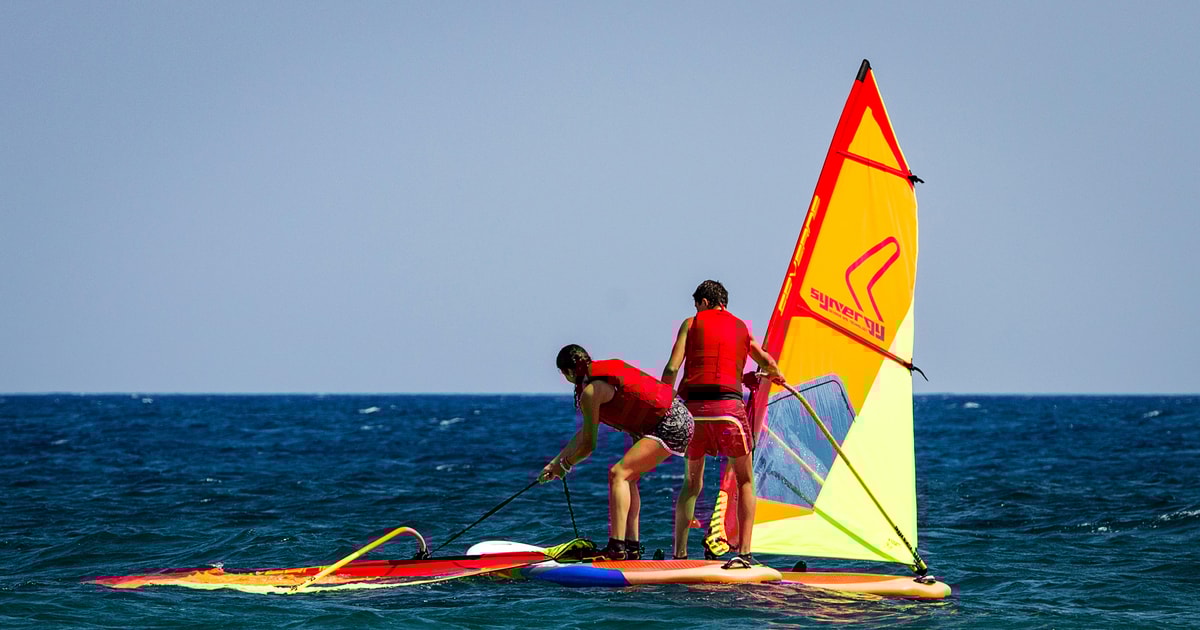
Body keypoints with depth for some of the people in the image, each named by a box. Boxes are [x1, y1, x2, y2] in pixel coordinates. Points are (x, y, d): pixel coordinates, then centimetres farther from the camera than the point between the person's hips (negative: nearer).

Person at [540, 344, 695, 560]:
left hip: (671, 426, -10)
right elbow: (585, 433, 24)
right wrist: (556, 461, 26)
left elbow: (589, 444, -6)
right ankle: (632, 547, 14)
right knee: (627, 477, 16)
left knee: (619, 474, -15)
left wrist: (564, 465, 11)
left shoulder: (591, 392, -11)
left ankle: (617, 547, -21)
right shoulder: (606, 370, 18)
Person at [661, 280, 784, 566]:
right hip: (728, 405, -1)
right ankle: (744, 551, -6)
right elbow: (769, 365, 20)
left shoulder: (692, 323, 11)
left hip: (692, 405, 1)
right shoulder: (741, 328, 17)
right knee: (745, 482, 8)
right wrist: (775, 375, 44)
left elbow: (672, 368, 1)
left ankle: (679, 553, 7)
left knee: (691, 484, 12)